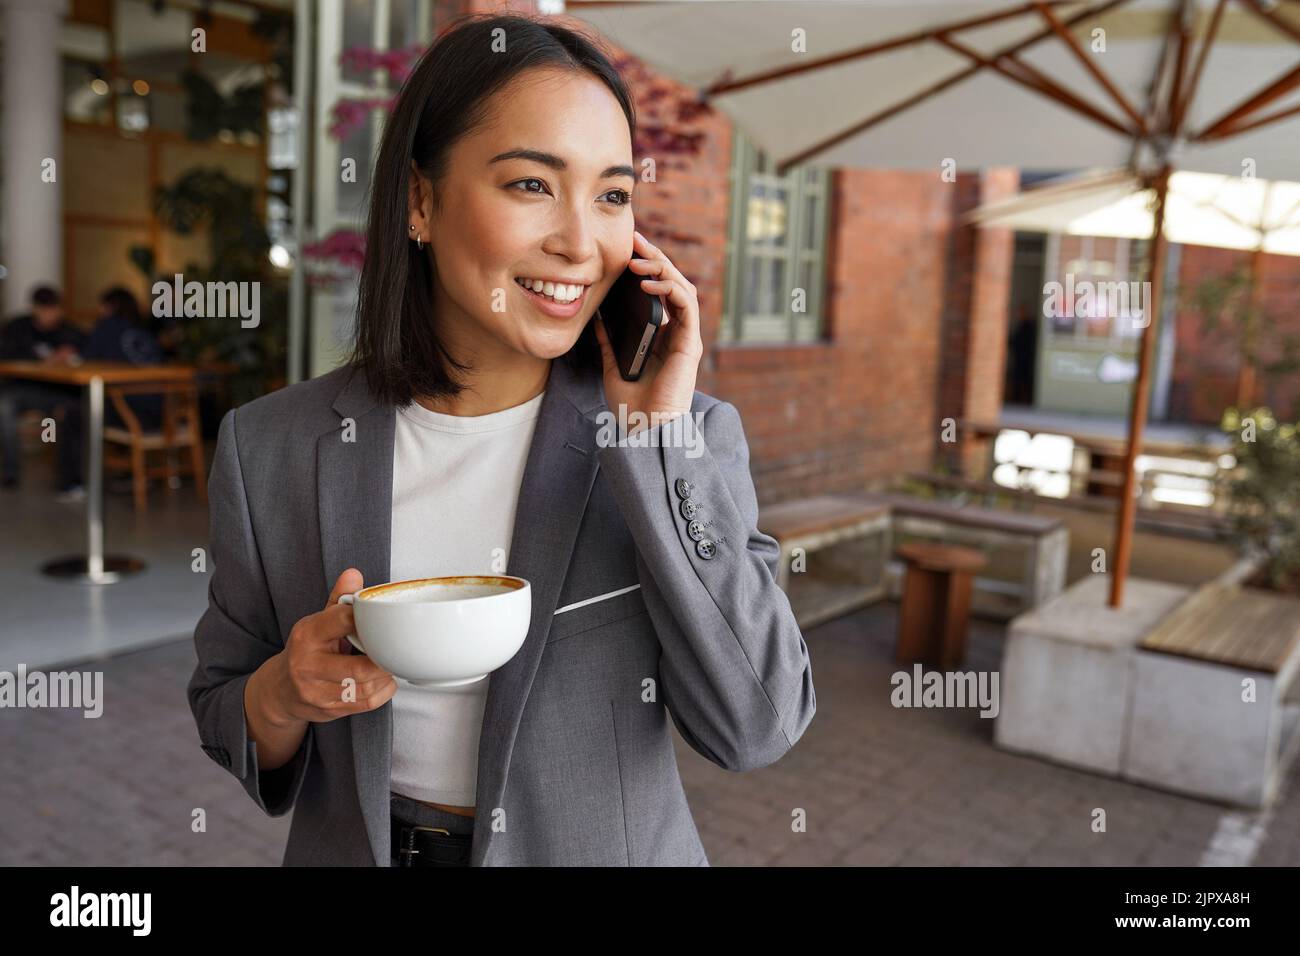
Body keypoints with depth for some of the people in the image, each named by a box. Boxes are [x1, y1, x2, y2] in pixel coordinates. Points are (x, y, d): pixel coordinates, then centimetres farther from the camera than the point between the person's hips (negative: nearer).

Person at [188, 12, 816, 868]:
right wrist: (281, 701, -22)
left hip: (613, 847, 0)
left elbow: (759, 729, -21)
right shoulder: (270, 446, -11)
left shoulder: (691, 431, -14)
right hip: (357, 846, 1)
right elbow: (223, 719, 0)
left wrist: (656, 437, -24)